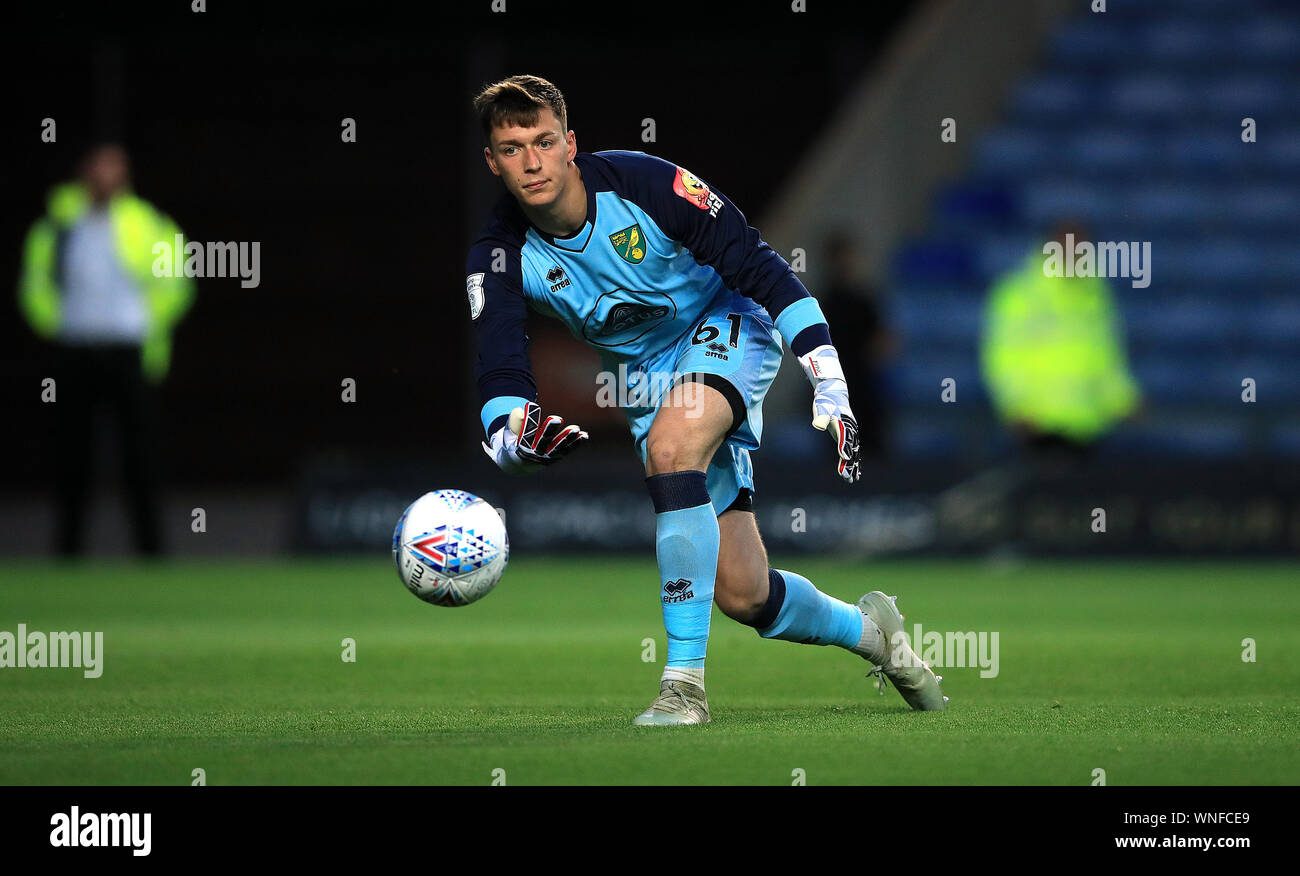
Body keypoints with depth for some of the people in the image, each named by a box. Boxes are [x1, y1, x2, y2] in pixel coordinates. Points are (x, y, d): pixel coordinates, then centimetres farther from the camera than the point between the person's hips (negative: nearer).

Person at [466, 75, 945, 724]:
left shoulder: (641, 183, -25)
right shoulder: (501, 257, -17)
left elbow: (758, 267, -19)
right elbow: (499, 373, -24)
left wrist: (830, 388, -24)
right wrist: (510, 438, -49)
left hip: (727, 328, -4)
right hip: (643, 372, 4)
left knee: (670, 447, -36)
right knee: (742, 595, -1)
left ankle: (685, 682, -32)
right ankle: (869, 631, 31)